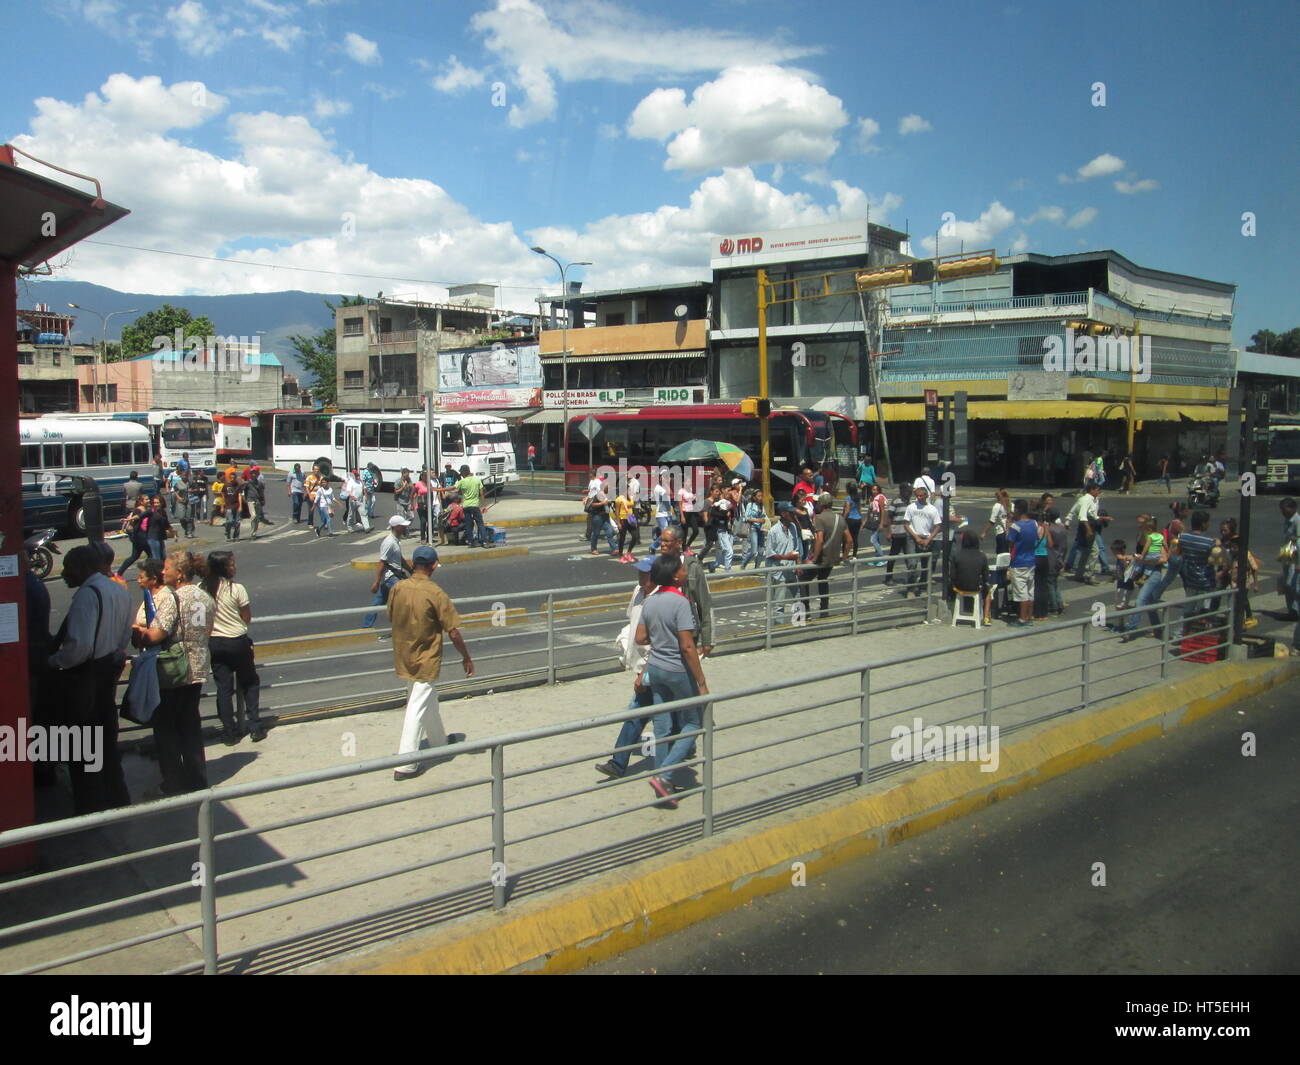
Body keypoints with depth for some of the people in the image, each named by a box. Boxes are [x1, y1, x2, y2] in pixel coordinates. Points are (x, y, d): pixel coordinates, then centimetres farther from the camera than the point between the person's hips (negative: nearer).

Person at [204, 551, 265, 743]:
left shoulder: (202, 589, -6)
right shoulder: (237, 589, -16)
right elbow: (247, 618, -8)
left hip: (214, 643, 3)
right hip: (237, 641, -3)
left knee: (223, 687, 10)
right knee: (249, 683, 15)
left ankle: (230, 731, 14)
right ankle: (254, 726, 11)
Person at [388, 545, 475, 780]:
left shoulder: (397, 588, -4)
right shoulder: (435, 594, -20)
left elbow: (391, 618, 11)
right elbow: (453, 632, -16)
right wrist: (466, 658, -4)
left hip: (402, 658, 7)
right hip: (425, 661, -6)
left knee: (428, 700, 25)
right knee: (418, 709, -1)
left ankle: (439, 741, 44)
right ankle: (405, 765, 0)